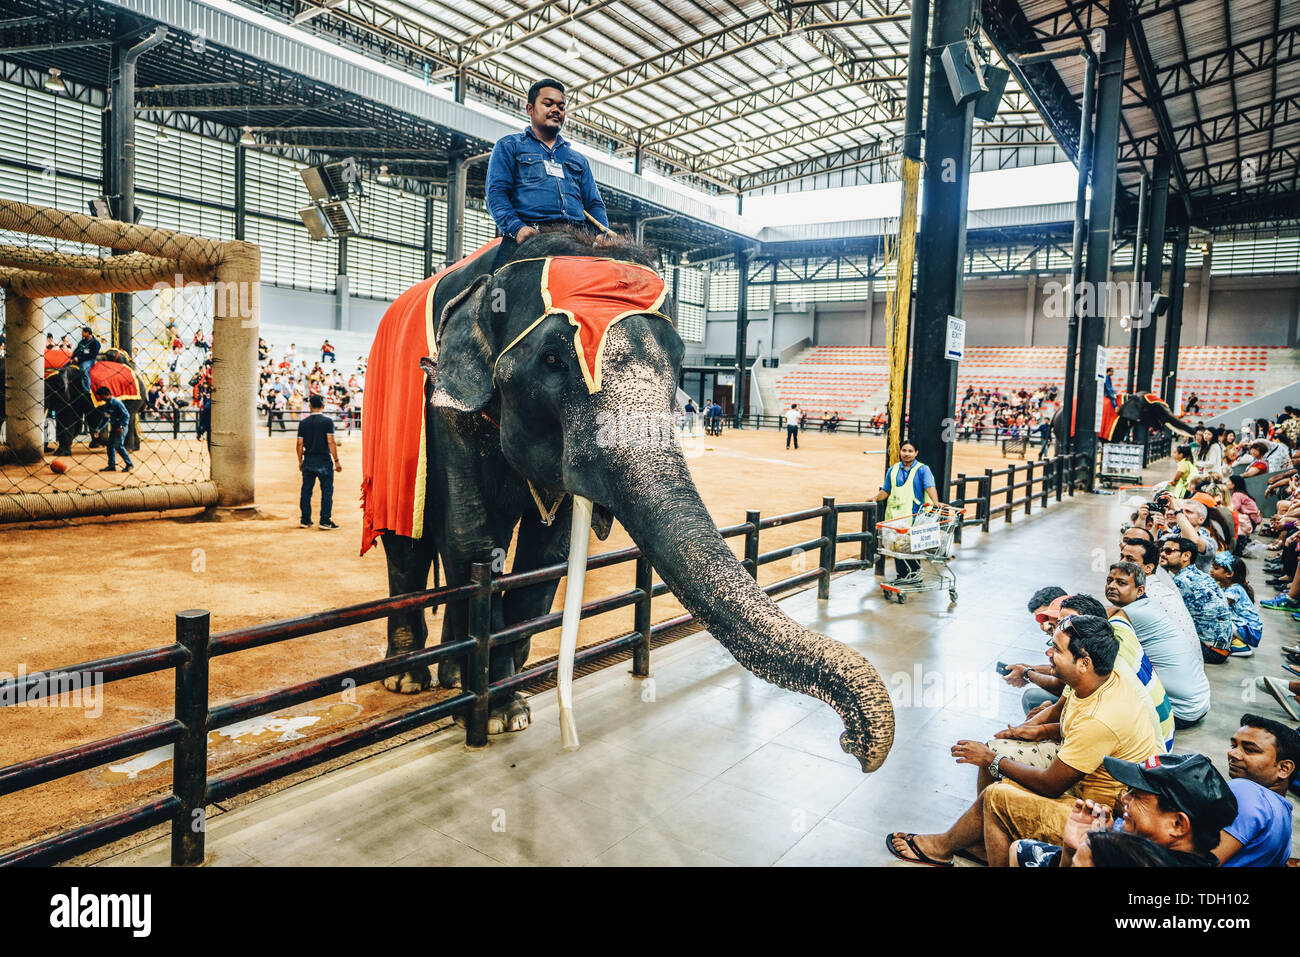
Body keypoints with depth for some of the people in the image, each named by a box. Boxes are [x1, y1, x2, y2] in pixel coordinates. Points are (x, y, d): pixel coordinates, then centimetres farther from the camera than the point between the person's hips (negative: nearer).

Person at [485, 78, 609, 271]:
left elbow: (594, 204, 26)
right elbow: (496, 193, 7)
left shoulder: (578, 159, 34)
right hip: (530, 237, -3)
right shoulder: (509, 146, 21)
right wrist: (516, 228, -13)